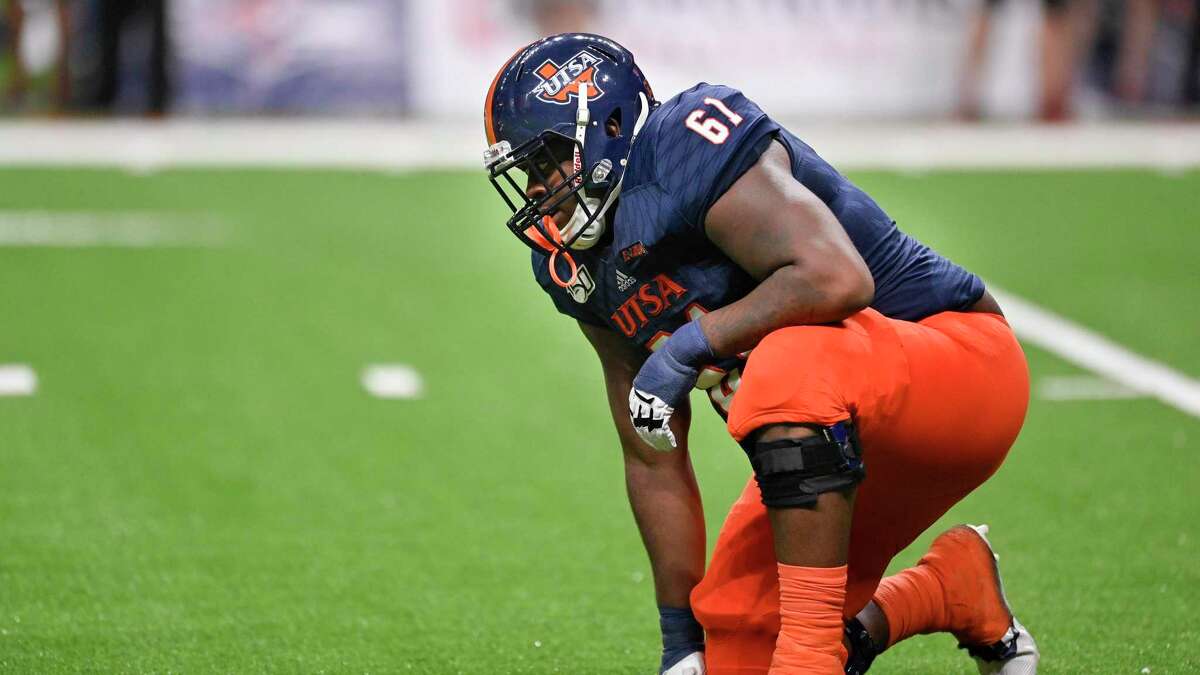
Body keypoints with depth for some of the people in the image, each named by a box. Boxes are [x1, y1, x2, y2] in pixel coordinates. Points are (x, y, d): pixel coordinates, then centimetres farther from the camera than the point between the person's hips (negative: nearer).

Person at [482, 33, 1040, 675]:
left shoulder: (685, 148, -21)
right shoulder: (582, 270, 5)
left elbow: (838, 279, -35)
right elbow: (653, 458, 9)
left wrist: (694, 341, -27)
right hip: (850, 438, 9)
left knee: (789, 366, -39)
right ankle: (950, 588, 23)